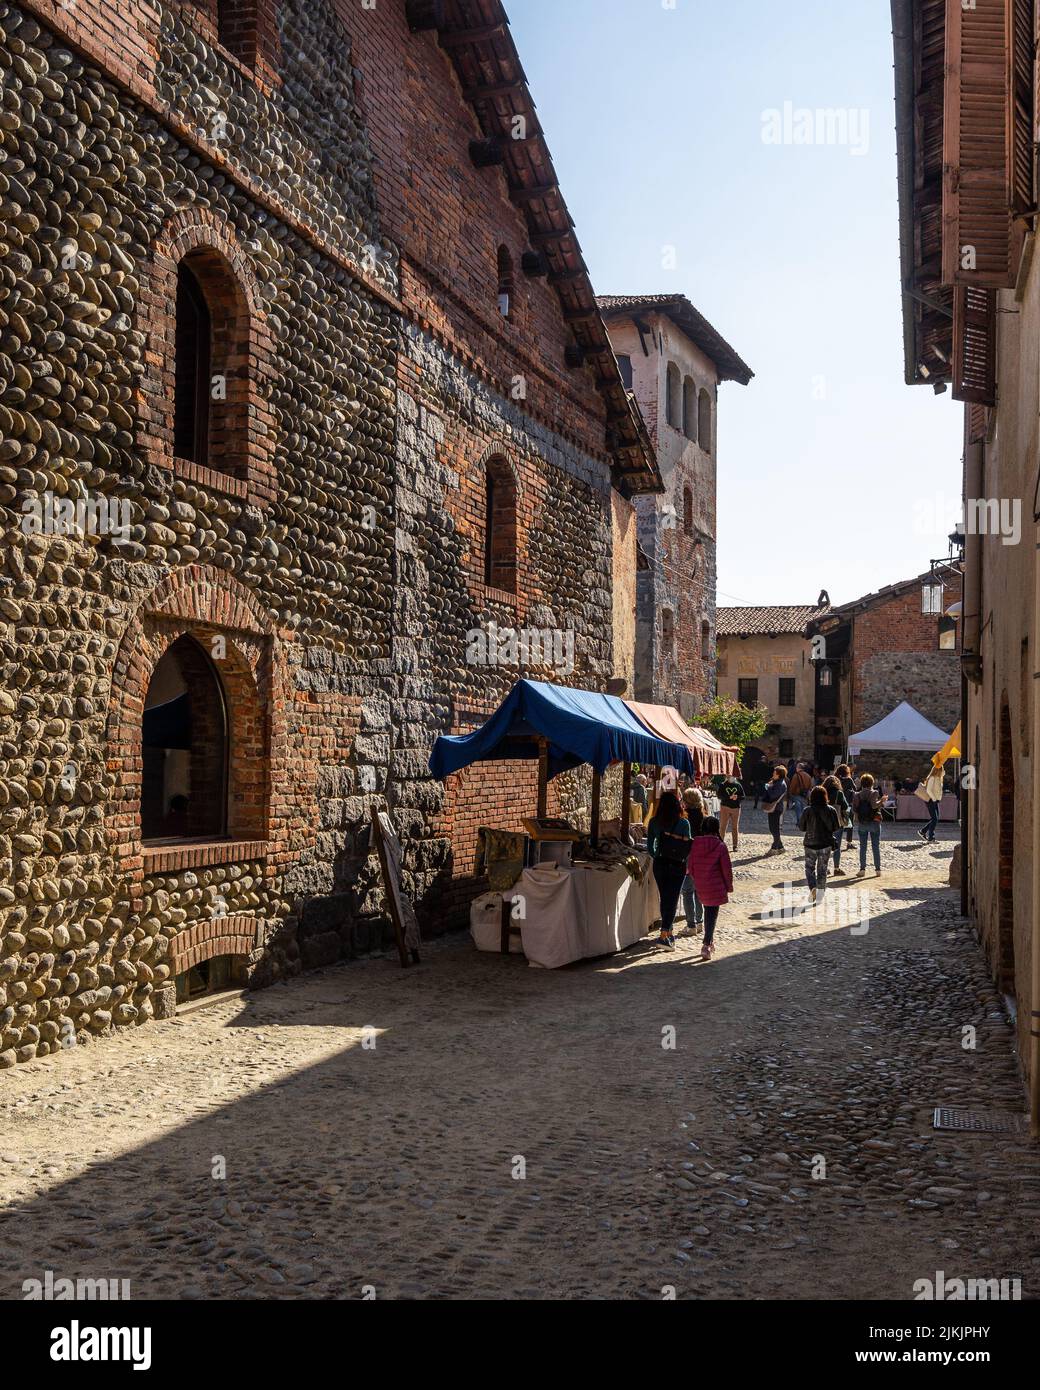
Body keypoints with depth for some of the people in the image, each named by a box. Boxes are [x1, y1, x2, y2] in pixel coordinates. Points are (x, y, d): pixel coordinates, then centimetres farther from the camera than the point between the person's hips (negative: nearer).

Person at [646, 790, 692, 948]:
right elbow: (687, 846, -6)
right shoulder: (683, 823, -11)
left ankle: (669, 932, 27)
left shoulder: (654, 822, -3)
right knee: (672, 899, 2)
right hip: (677, 865, -3)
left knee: (664, 898, 17)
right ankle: (664, 935, -8)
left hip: (659, 864, 3)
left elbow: (650, 845, 4)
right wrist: (687, 865, 9)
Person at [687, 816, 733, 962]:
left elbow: (690, 866, 4)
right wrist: (729, 886, 4)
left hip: (701, 887, 4)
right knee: (713, 913, 1)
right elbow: (726, 868, -9)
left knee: (708, 910, 22)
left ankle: (710, 940, 32)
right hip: (716, 887, -4)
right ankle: (707, 945, -9)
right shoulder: (720, 846, -12)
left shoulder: (695, 844, -2)